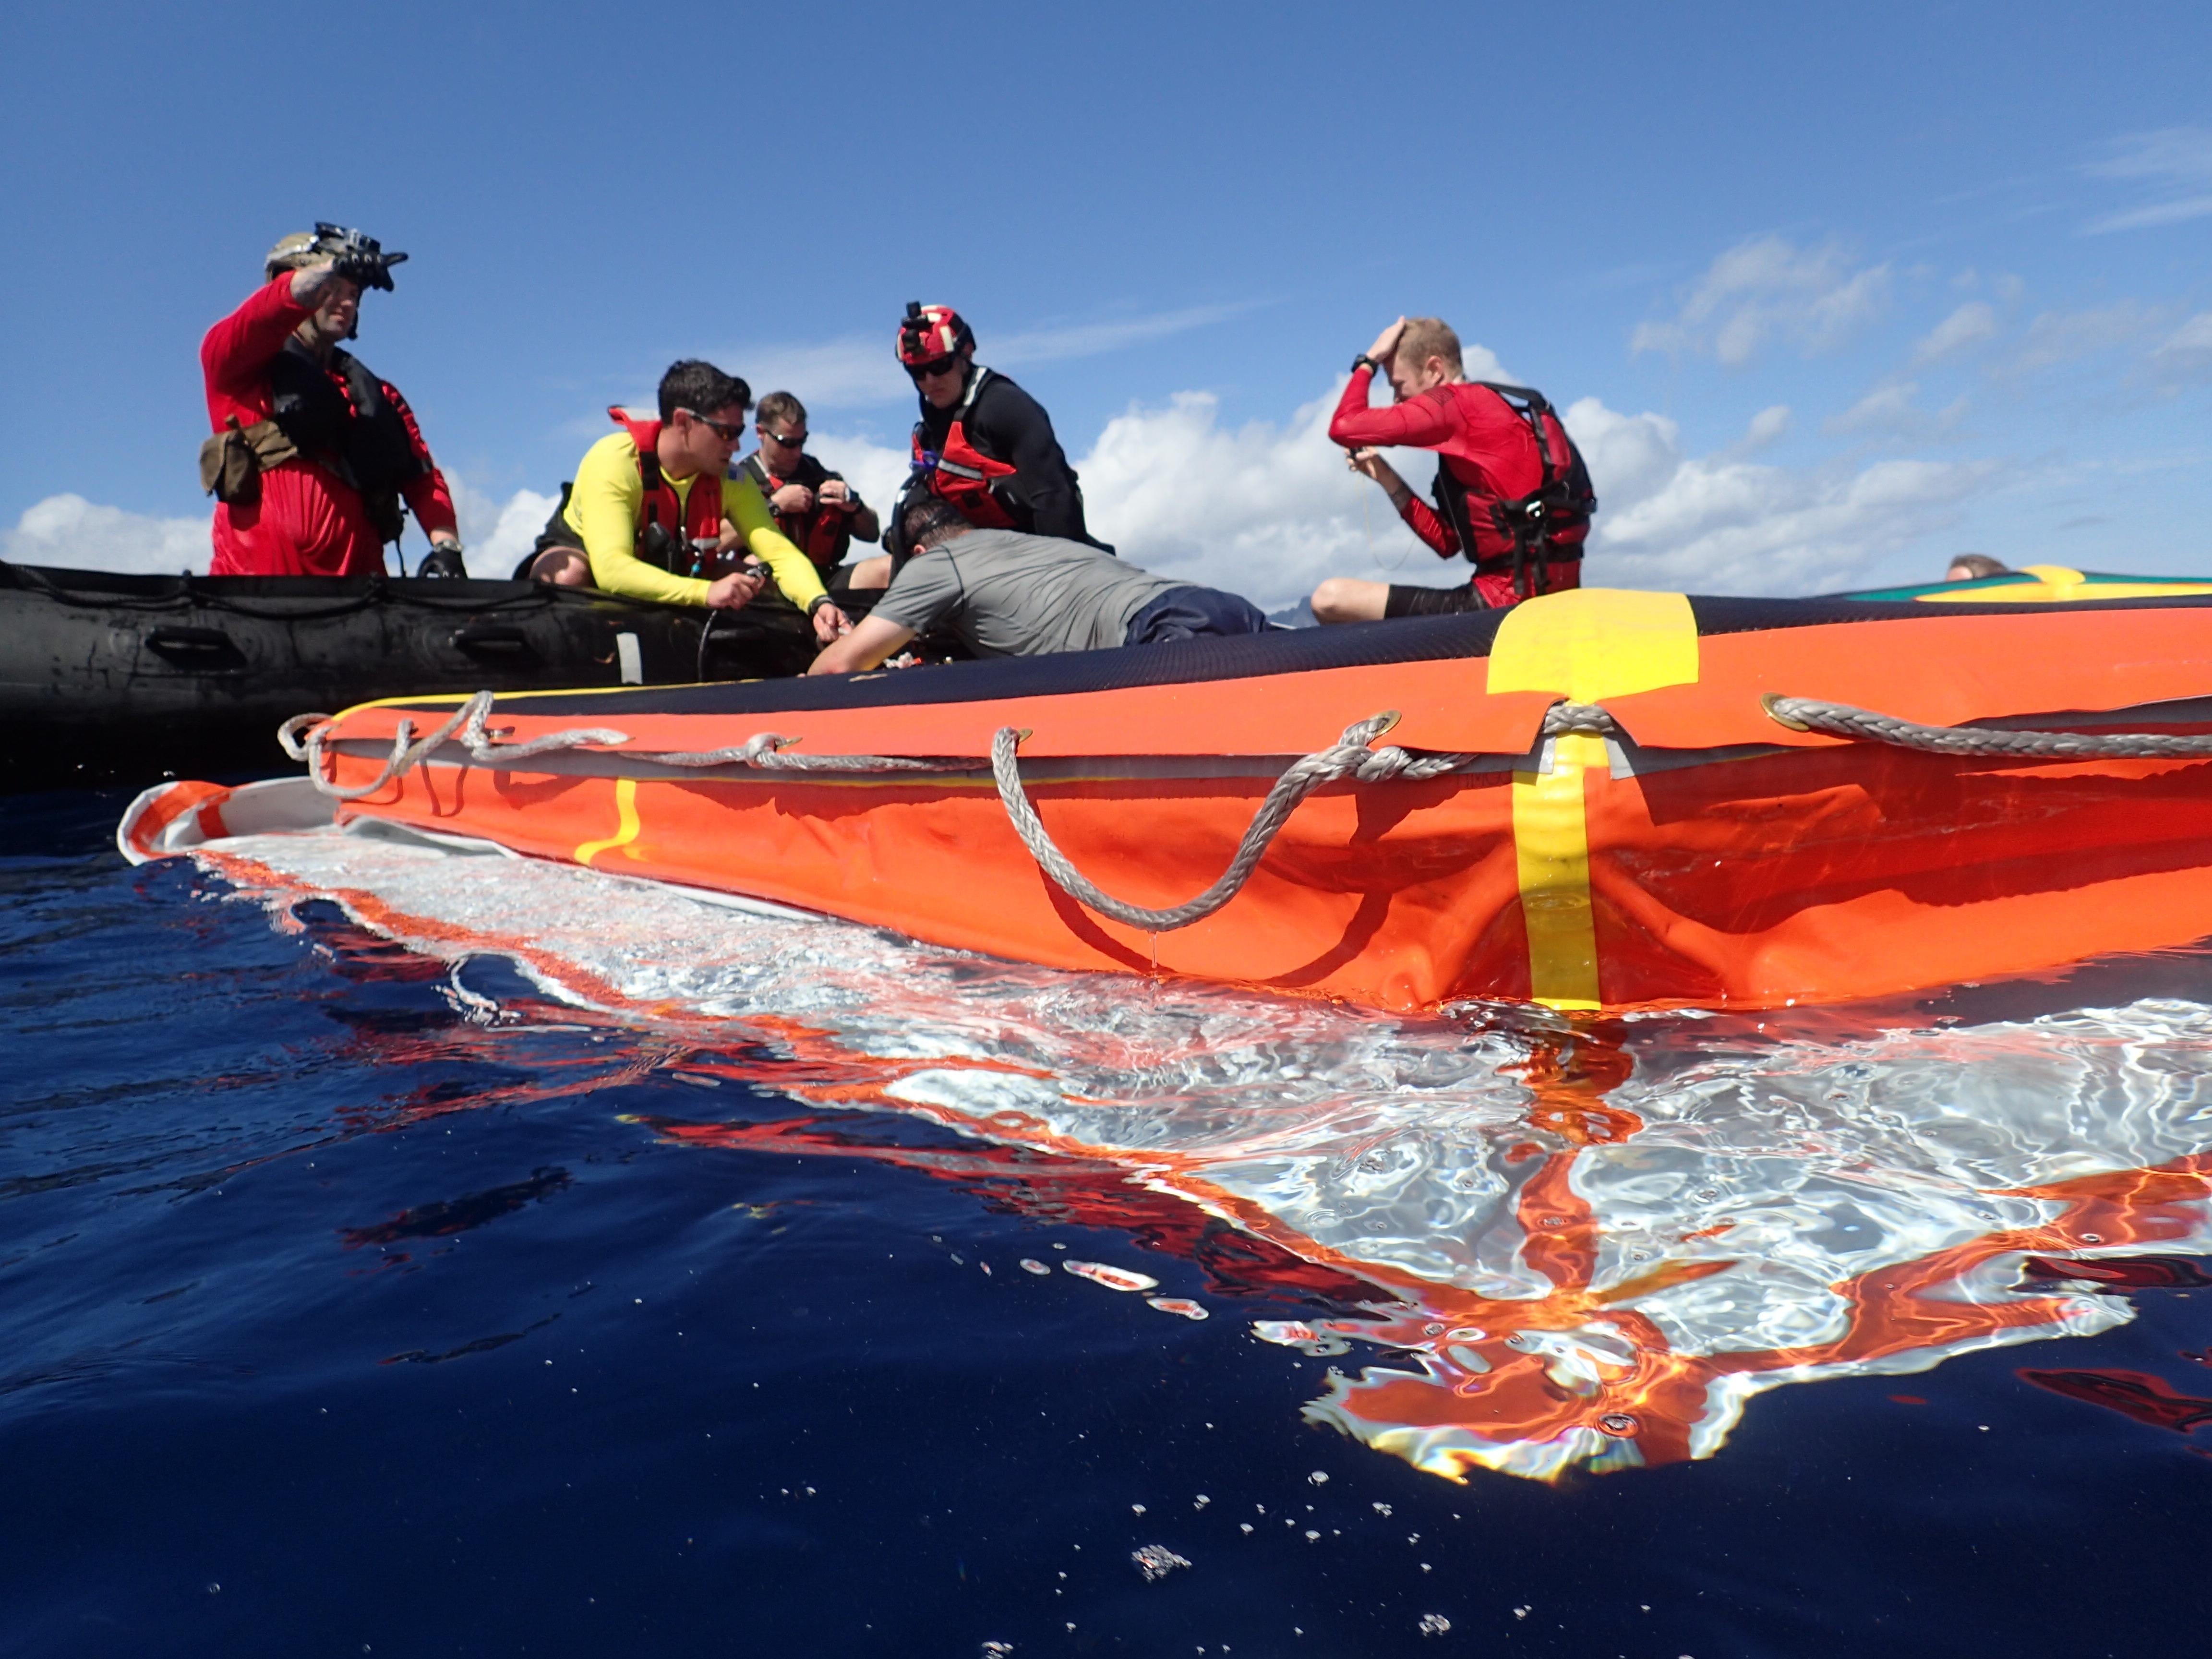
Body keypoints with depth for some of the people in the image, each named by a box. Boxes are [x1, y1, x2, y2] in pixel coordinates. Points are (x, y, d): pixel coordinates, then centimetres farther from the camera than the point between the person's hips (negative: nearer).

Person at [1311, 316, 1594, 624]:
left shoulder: (1457, 402, -8)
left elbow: (1344, 428, -12)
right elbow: (1448, 542, 18)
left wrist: (1369, 361, 5)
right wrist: (1385, 478, 14)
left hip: (1506, 600, -10)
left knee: (1331, 598, -16)